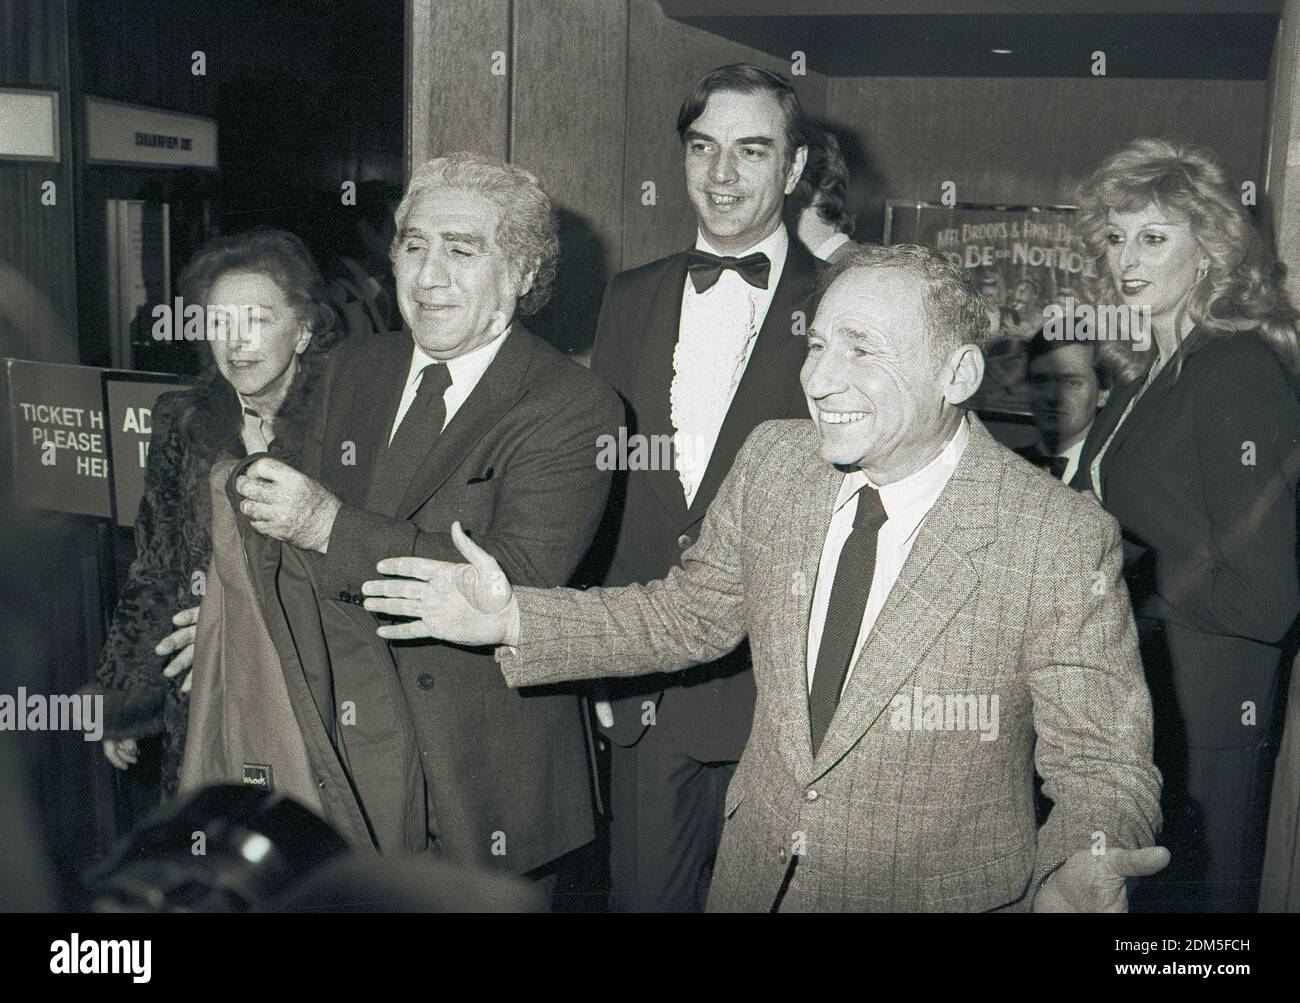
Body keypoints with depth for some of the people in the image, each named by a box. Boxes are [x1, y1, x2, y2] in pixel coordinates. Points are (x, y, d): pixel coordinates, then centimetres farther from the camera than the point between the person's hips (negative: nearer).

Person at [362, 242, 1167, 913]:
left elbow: (1103, 766, -16)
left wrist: (1084, 870, -38)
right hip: (756, 876, 5)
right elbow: (689, 612, 5)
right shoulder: (775, 460, -7)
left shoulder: (1064, 539, -22)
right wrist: (513, 619, -5)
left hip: (939, 893, -4)